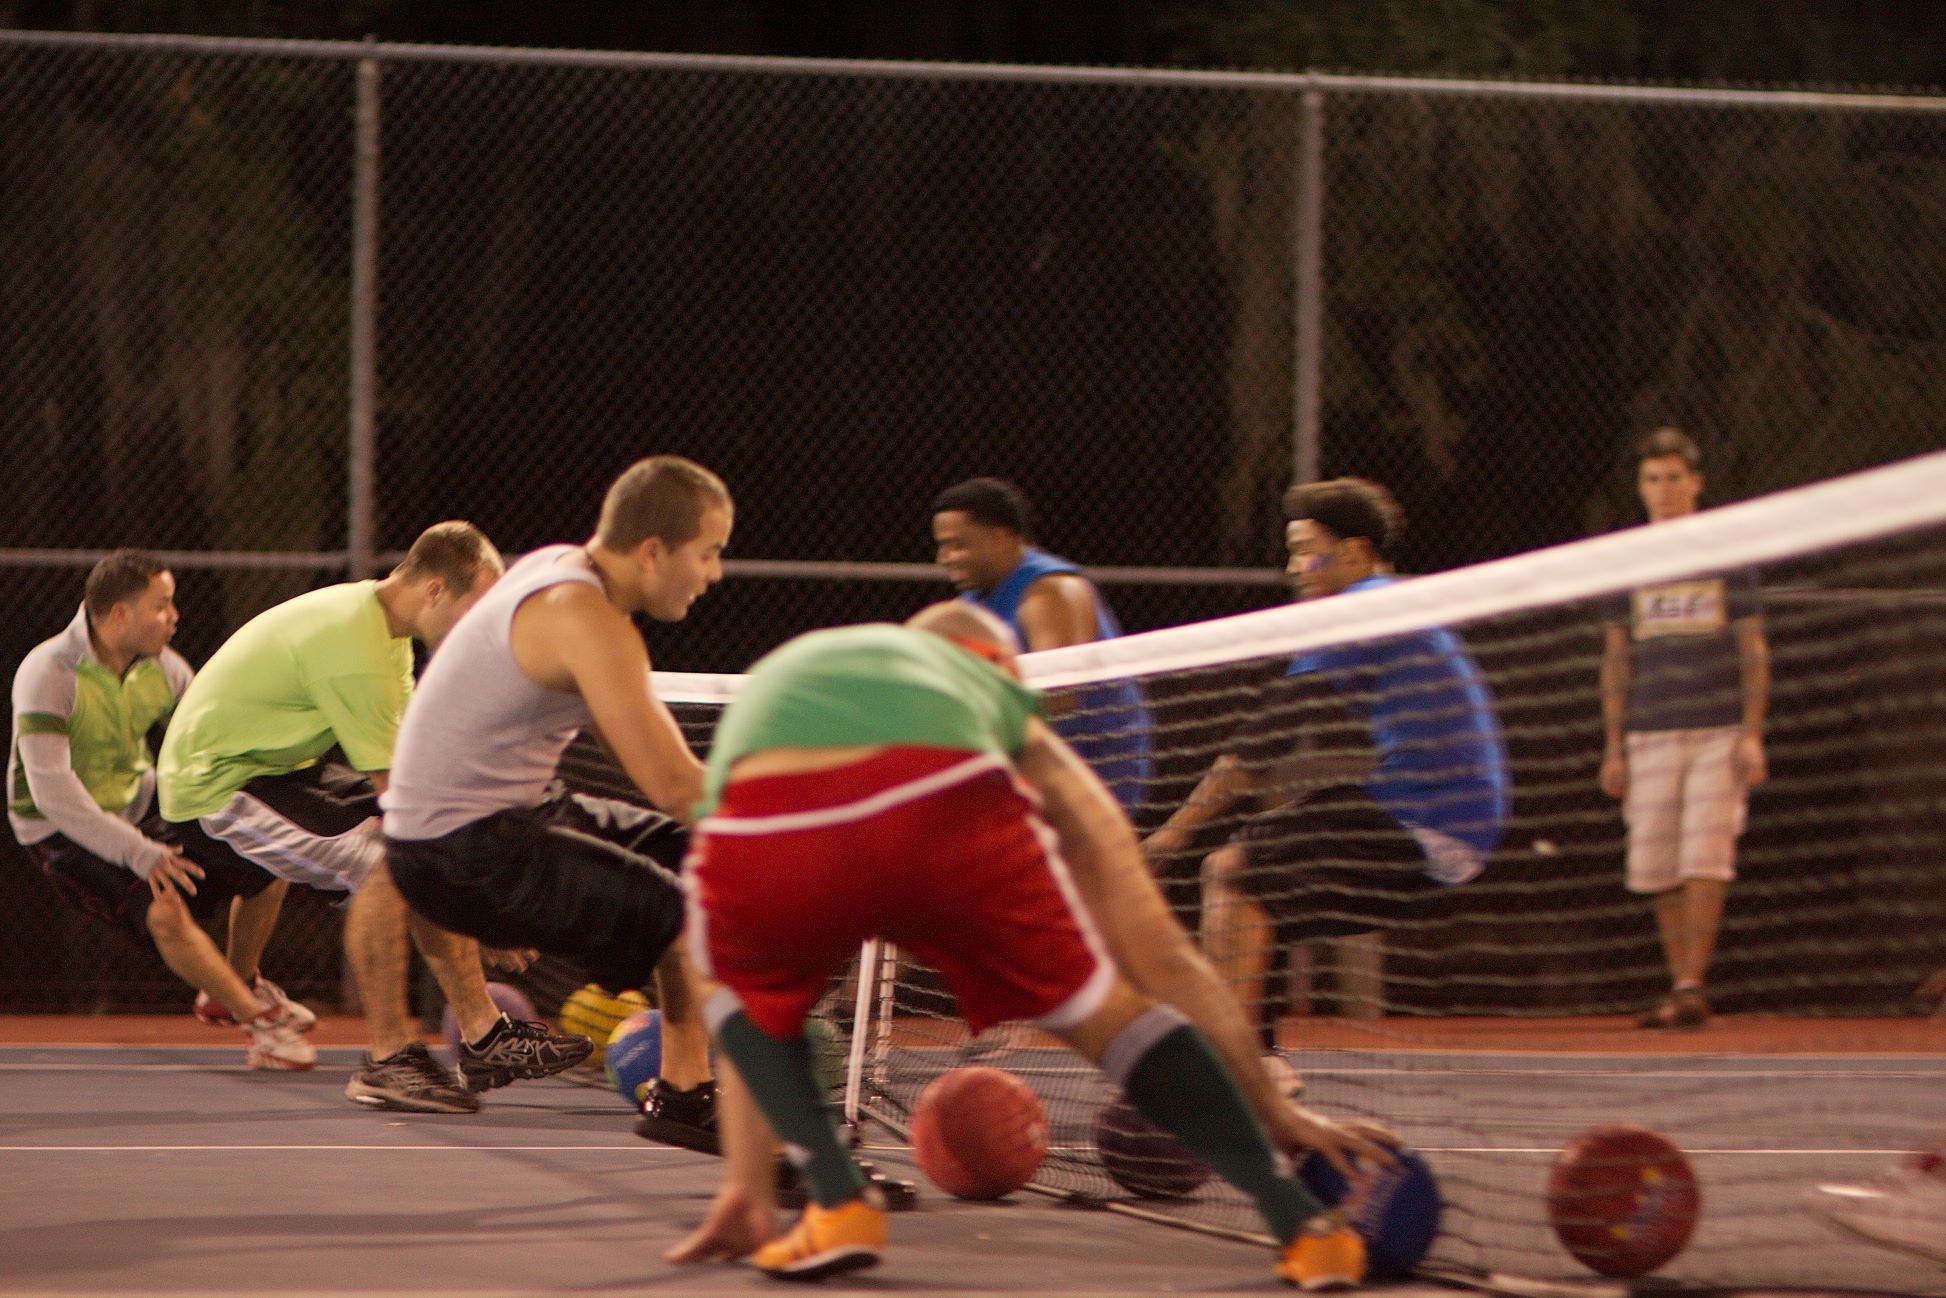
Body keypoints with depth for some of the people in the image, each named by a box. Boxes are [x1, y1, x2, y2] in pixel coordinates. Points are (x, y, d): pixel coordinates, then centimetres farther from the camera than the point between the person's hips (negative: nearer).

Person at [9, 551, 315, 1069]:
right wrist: (137, 853, -34)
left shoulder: (160, 667, -3)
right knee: (165, 910, -32)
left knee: (267, 868, 3)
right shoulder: (48, 673, -24)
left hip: (137, 816, 8)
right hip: (65, 834, -7)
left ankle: (235, 986, 28)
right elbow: (52, 792, -31)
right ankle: (261, 1021, -17)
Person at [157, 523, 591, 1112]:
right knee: (385, 858, -28)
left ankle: (484, 1035, 13)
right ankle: (387, 1059, -20)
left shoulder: (383, 625, 6)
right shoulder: (353, 645, -27)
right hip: (212, 782, -11)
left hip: (280, 765, 11)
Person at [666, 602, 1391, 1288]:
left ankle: (838, 1204, 19)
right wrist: (1273, 1111, 47)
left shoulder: (770, 678, 45)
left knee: (749, 994, 36)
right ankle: (1302, 1224, 18)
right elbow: (1165, 960, 40)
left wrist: (745, 1192, 54)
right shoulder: (1000, 695, 39)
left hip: (763, 825, 1)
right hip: (946, 805, -1)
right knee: (1106, 1009, 26)